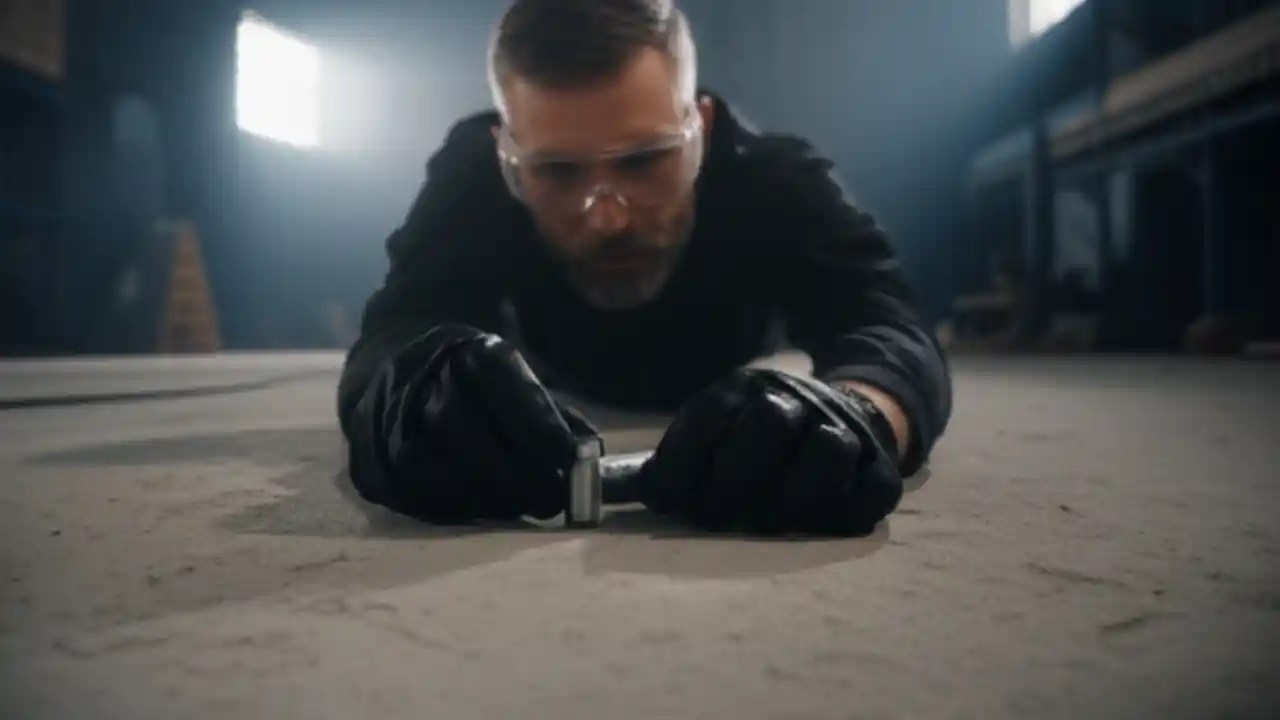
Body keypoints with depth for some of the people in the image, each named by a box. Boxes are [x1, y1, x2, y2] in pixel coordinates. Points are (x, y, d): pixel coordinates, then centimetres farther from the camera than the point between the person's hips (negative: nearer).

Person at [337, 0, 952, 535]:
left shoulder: (777, 176, -36)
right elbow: (392, 336, -48)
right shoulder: (472, 173, -34)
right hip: (567, 419, -1)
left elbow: (889, 331, -52)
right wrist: (411, 396, -75)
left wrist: (856, 412, -78)